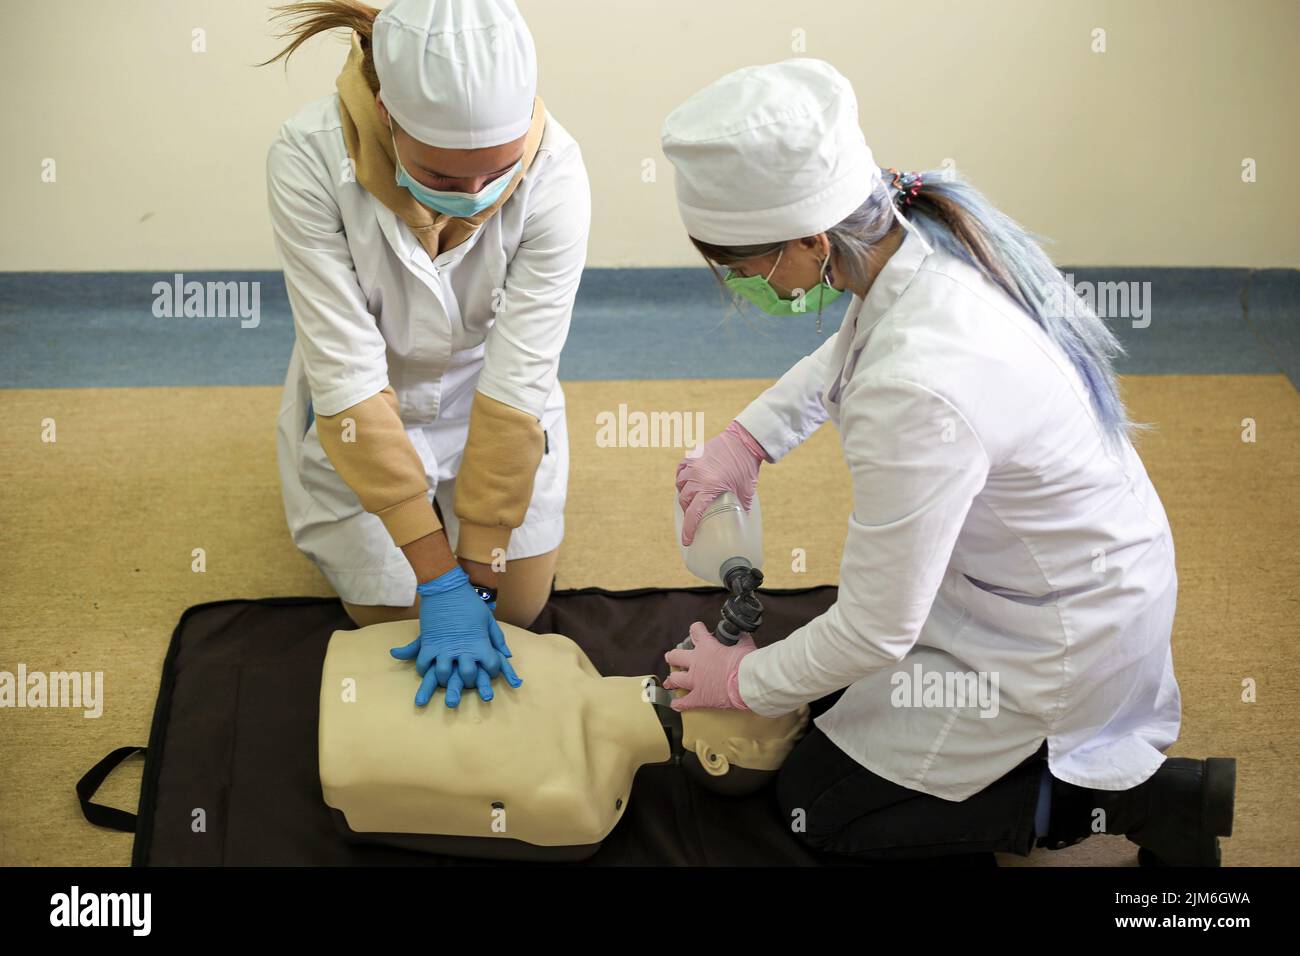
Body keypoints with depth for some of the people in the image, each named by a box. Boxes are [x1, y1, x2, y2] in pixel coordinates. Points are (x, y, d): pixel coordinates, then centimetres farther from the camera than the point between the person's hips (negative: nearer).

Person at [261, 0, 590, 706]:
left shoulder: (554, 172, -32)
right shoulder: (309, 159, -35)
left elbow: (518, 382, -30)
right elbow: (349, 378, -33)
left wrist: (478, 577, -28)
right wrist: (441, 581, -33)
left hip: (486, 403, 1)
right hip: (367, 410, -1)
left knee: (518, 607, 9)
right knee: (390, 614, 7)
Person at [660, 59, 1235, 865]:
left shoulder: (914, 392, -39)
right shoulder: (924, 223, -13)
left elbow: (877, 631, -26)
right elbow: (846, 352, 13)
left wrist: (744, 681, -8)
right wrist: (747, 439, 1)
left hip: (1062, 637, -9)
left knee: (819, 803, 6)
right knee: (835, 688, 24)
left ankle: (1134, 798, 4)